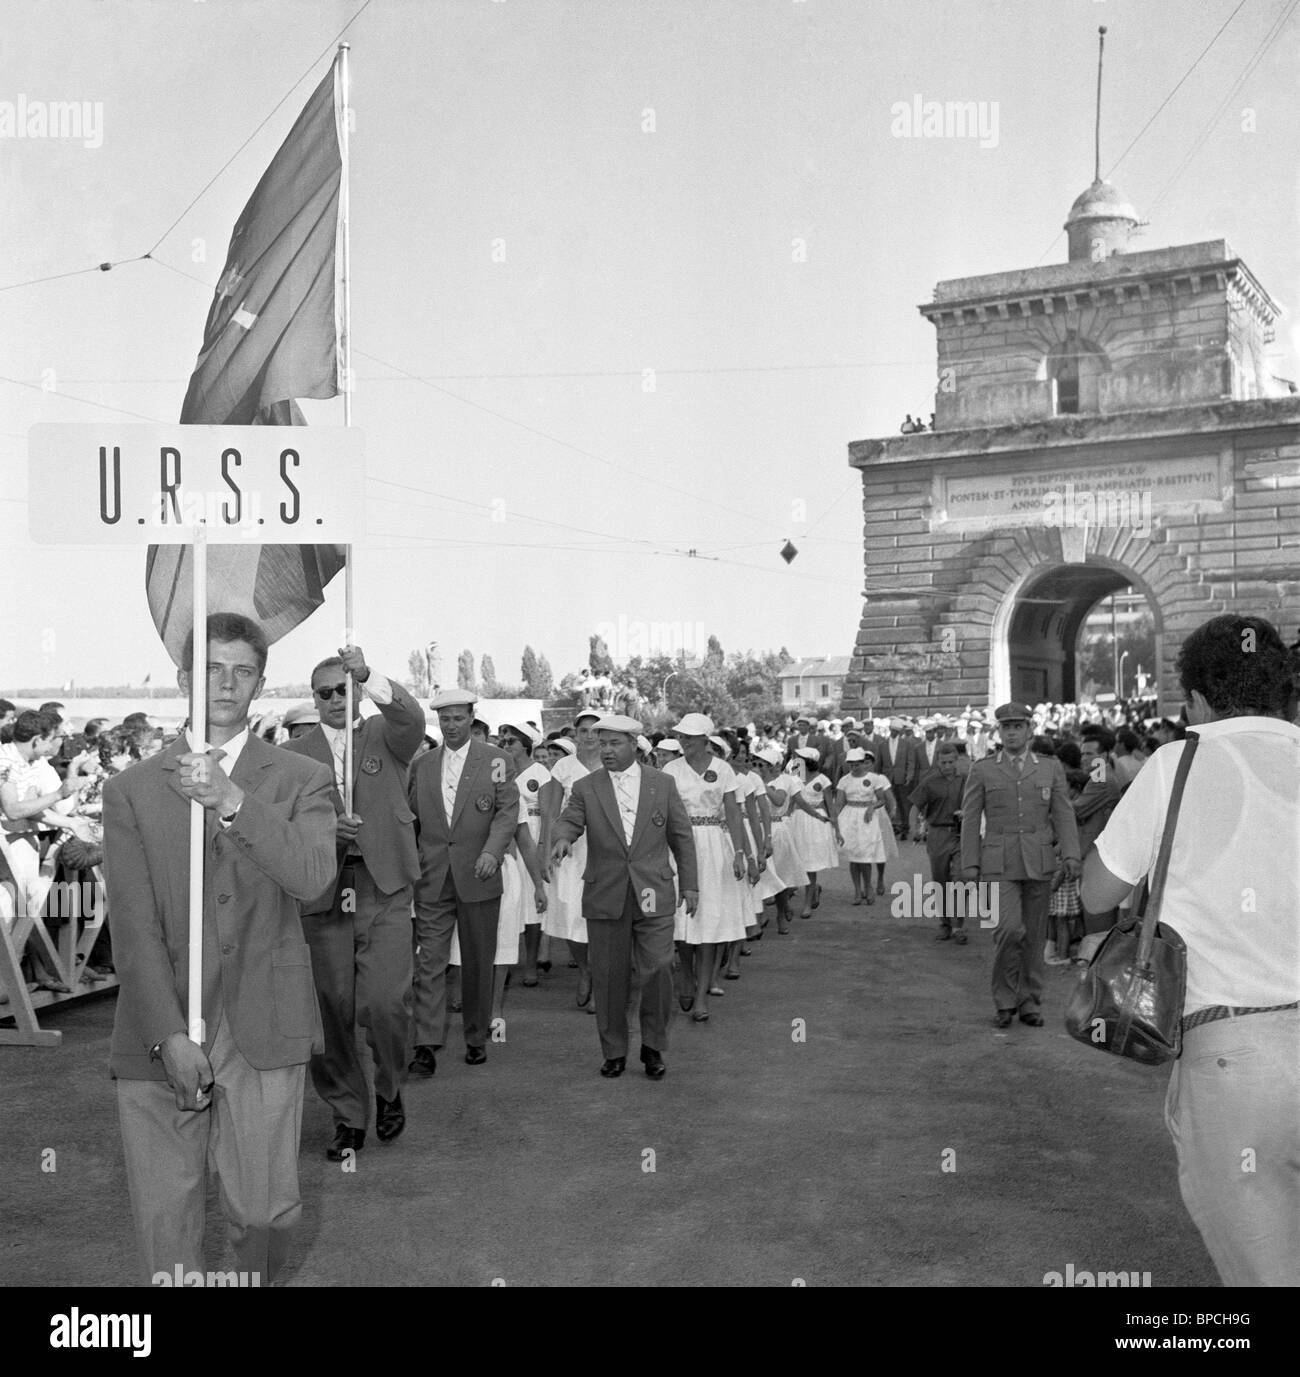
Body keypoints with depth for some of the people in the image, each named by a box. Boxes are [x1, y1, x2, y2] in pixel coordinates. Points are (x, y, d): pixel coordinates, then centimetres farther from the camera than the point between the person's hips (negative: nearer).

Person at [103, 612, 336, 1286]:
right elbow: (132, 927, -2)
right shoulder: (131, 788, 6)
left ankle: (258, 1280, 31)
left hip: (262, 1028, 0)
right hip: (159, 1030, 1)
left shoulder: (301, 780, 6)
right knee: (164, 1213, 3)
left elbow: (311, 877, -12)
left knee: (264, 1206, 2)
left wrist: (231, 800, -19)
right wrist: (168, 1036, -11)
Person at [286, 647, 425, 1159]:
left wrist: (368, 676, -29)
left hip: (383, 887, -1)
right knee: (333, 1009, 4)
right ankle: (347, 1115, 20)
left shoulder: (386, 736, 8)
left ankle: (389, 1090, 17)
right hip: (321, 891, 2)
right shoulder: (295, 753, 11)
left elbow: (412, 719, -15)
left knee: (384, 1002, -11)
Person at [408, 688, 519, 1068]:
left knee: (478, 962, 7)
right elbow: (410, 818, 15)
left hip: (477, 878, -2)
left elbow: (508, 809, -6)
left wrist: (492, 851, -21)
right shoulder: (422, 765, 11)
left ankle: (476, 1039, 20)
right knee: (429, 960, -4)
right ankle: (426, 1045, -4)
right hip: (432, 879, 2)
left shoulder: (496, 760, 2)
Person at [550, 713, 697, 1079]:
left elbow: (681, 836, 9)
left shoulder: (663, 784, 6)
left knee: (657, 971, -7)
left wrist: (690, 884, 7)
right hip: (605, 898, 1)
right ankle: (614, 1052, 20)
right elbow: (569, 820, -6)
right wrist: (563, 837, -30)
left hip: (653, 896, -1)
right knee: (608, 978, 5)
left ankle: (653, 1047, 12)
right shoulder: (585, 787, 6)